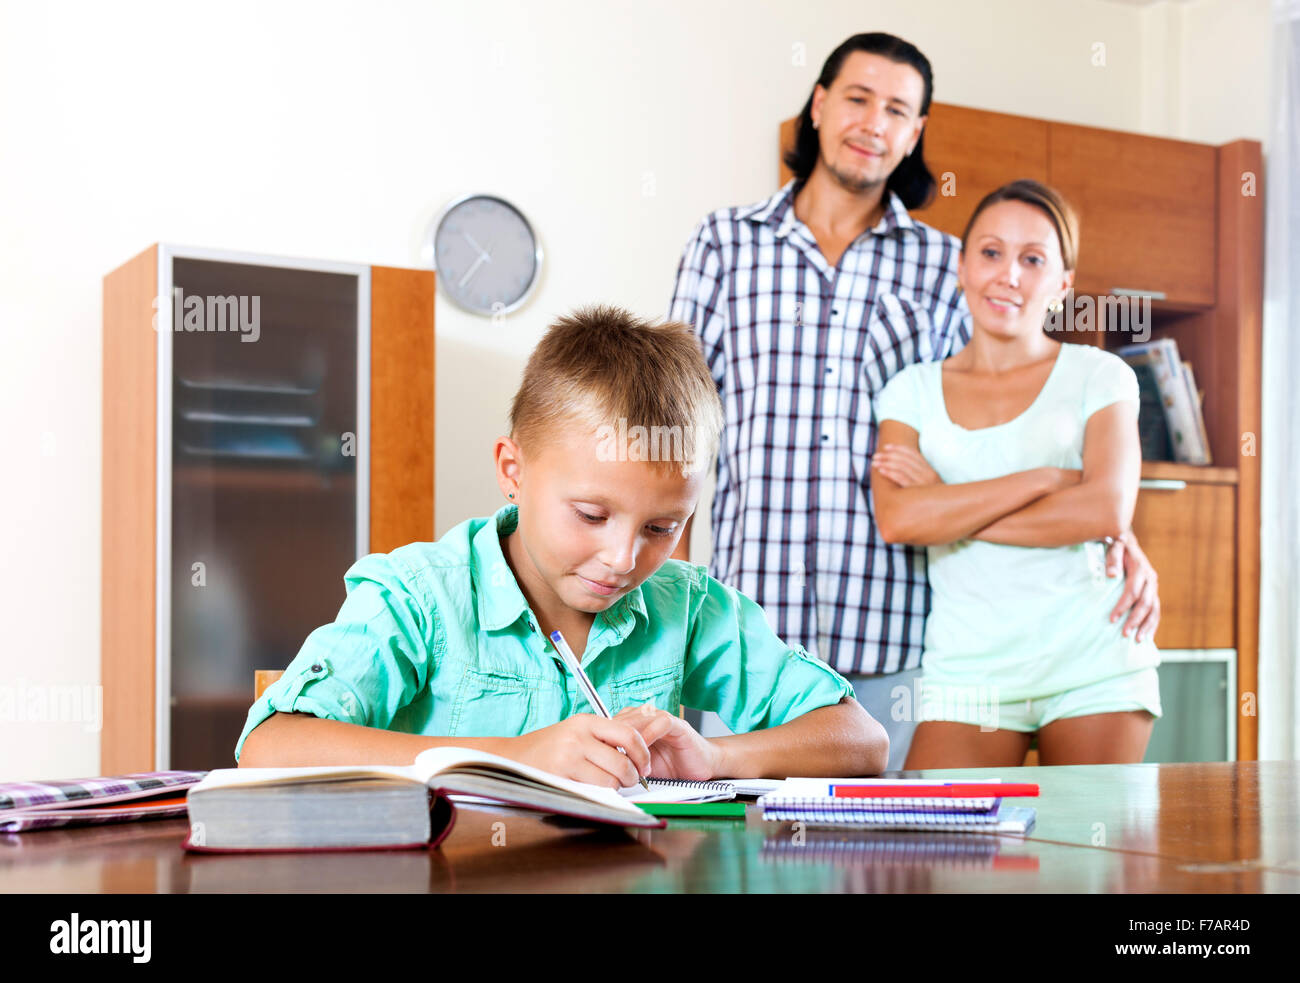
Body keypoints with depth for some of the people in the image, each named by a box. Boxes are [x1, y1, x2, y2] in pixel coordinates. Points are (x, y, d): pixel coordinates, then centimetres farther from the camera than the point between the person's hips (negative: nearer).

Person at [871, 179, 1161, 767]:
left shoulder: (1099, 376, 6)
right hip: (968, 668, 1)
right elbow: (896, 519, -8)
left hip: (1092, 658, 0)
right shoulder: (912, 391, 9)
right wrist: (1043, 479, -12)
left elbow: (1107, 511, -11)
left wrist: (949, 508, -8)